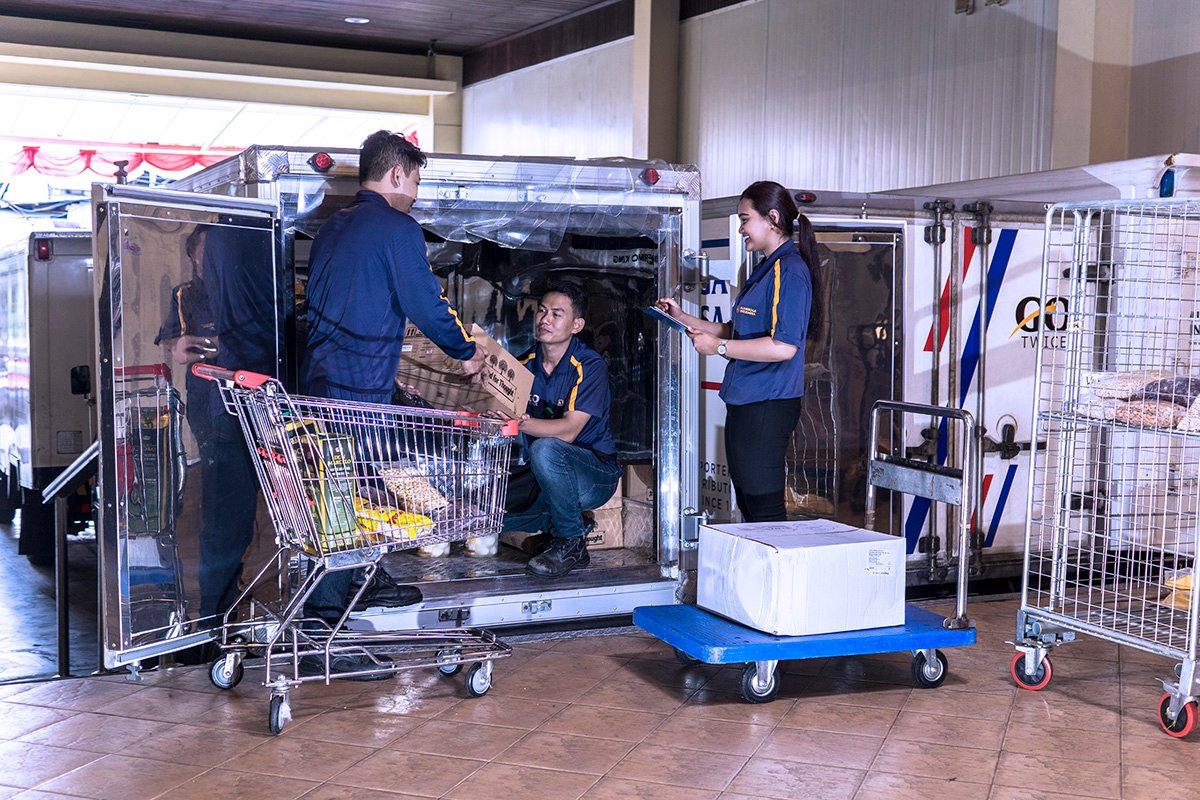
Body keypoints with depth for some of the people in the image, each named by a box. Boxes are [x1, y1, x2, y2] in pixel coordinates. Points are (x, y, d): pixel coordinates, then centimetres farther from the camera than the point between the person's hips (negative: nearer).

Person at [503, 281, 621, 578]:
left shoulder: (589, 366, -15)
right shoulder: (525, 364, 4)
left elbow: (568, 431, -26)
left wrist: (520, 422, -42)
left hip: (595, 474, -6)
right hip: (545, 476, 6)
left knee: (545, 448, -36)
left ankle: (571, 541, -17)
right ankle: (571, 516, 12)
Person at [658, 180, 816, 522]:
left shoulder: (789, 271, -15)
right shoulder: (767, 270, 18)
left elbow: (783, 346, -25)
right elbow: (739, 330, 24)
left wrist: (718, 347, -19)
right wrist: (684, 319, 17)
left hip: (766, 407, -11)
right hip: (746, 404, 11)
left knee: (764, 508, -7)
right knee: (748, 505, 15)